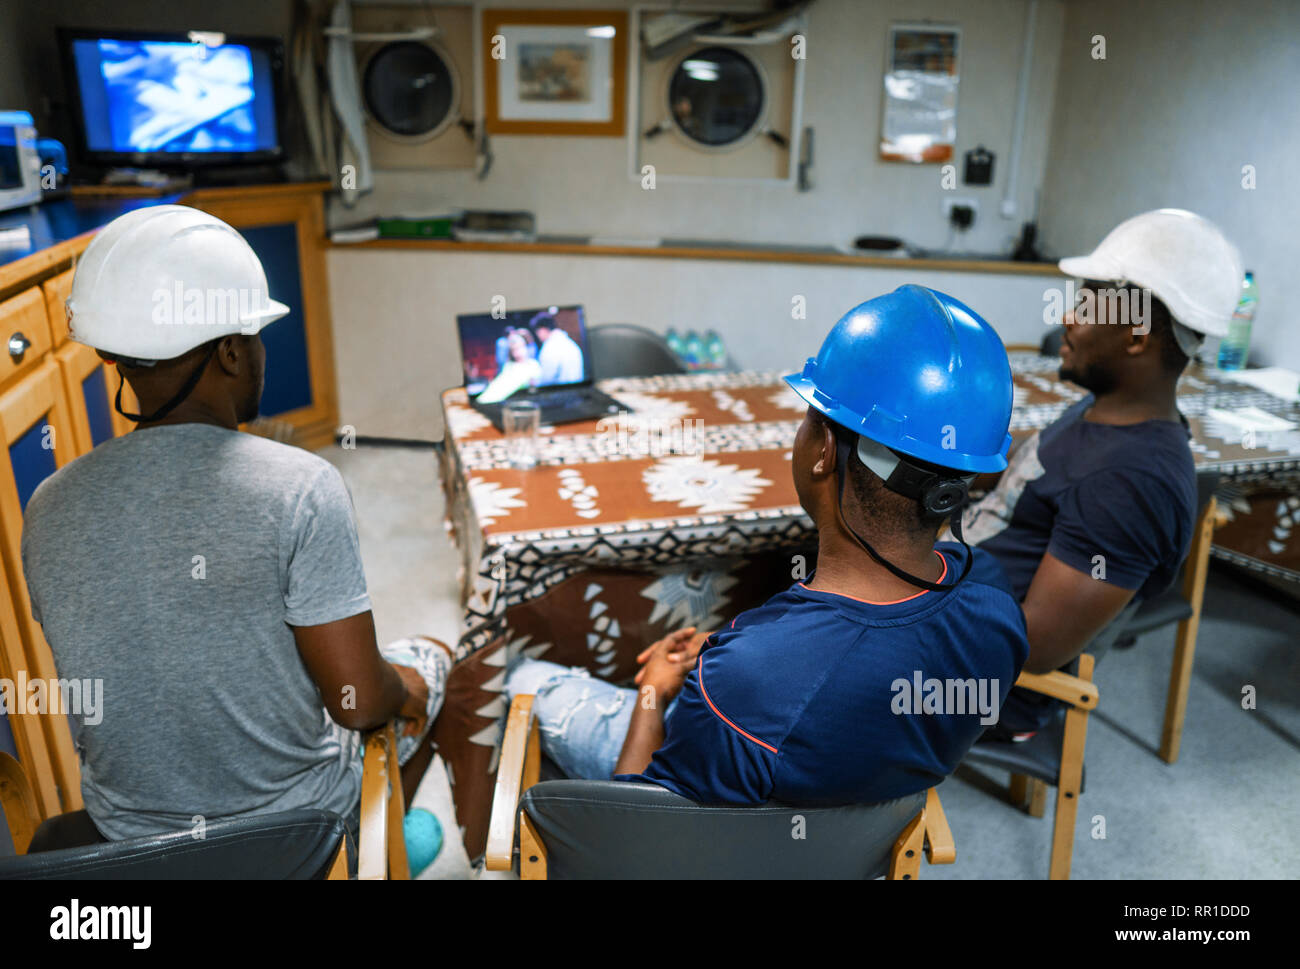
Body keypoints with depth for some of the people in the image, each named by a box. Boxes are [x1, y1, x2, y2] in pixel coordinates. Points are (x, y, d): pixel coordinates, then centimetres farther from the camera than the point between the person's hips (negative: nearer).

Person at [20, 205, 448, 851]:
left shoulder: (49, 508, -10)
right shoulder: (300, 488, -27)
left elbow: (117, 673, 4)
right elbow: (358, 702, -24)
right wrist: (406, 687, 0)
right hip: (296, 828, -4)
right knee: (424, 660, 24)